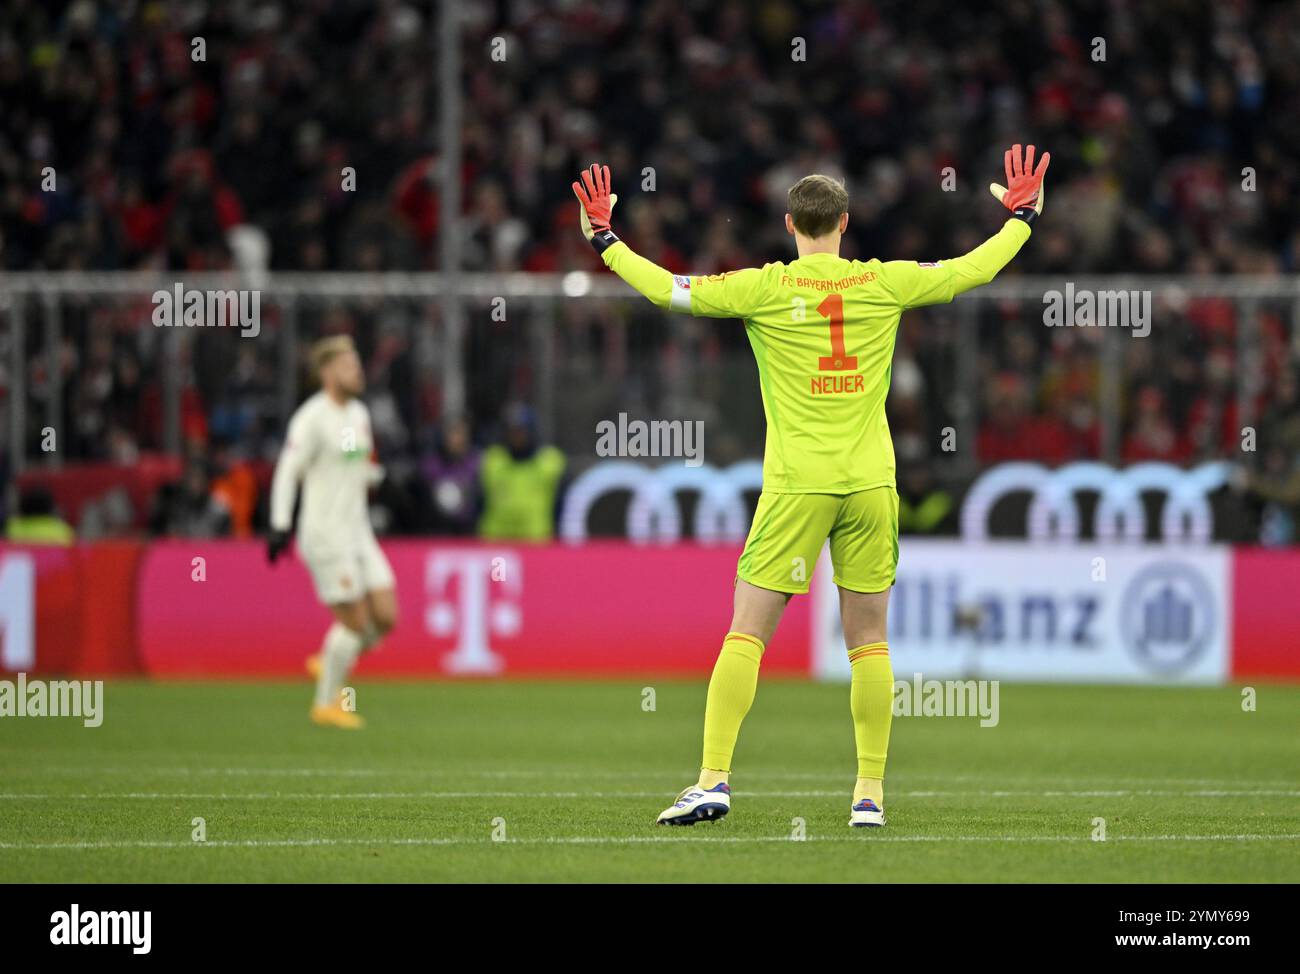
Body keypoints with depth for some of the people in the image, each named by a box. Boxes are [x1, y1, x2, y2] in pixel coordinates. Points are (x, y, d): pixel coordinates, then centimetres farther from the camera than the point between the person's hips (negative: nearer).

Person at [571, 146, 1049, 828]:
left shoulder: (764, 288, -3)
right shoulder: (885, 283, 3)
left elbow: (667, 289, -1)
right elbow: (972, 271, 15)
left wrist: (603, 239, 13)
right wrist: (1021, 216, 32)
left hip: (796, 485, -2)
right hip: (870, 482, 2)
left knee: (747, 632, -1)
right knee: (869, 640, 7)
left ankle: (713, 781, -8)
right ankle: (870, 792, 6)